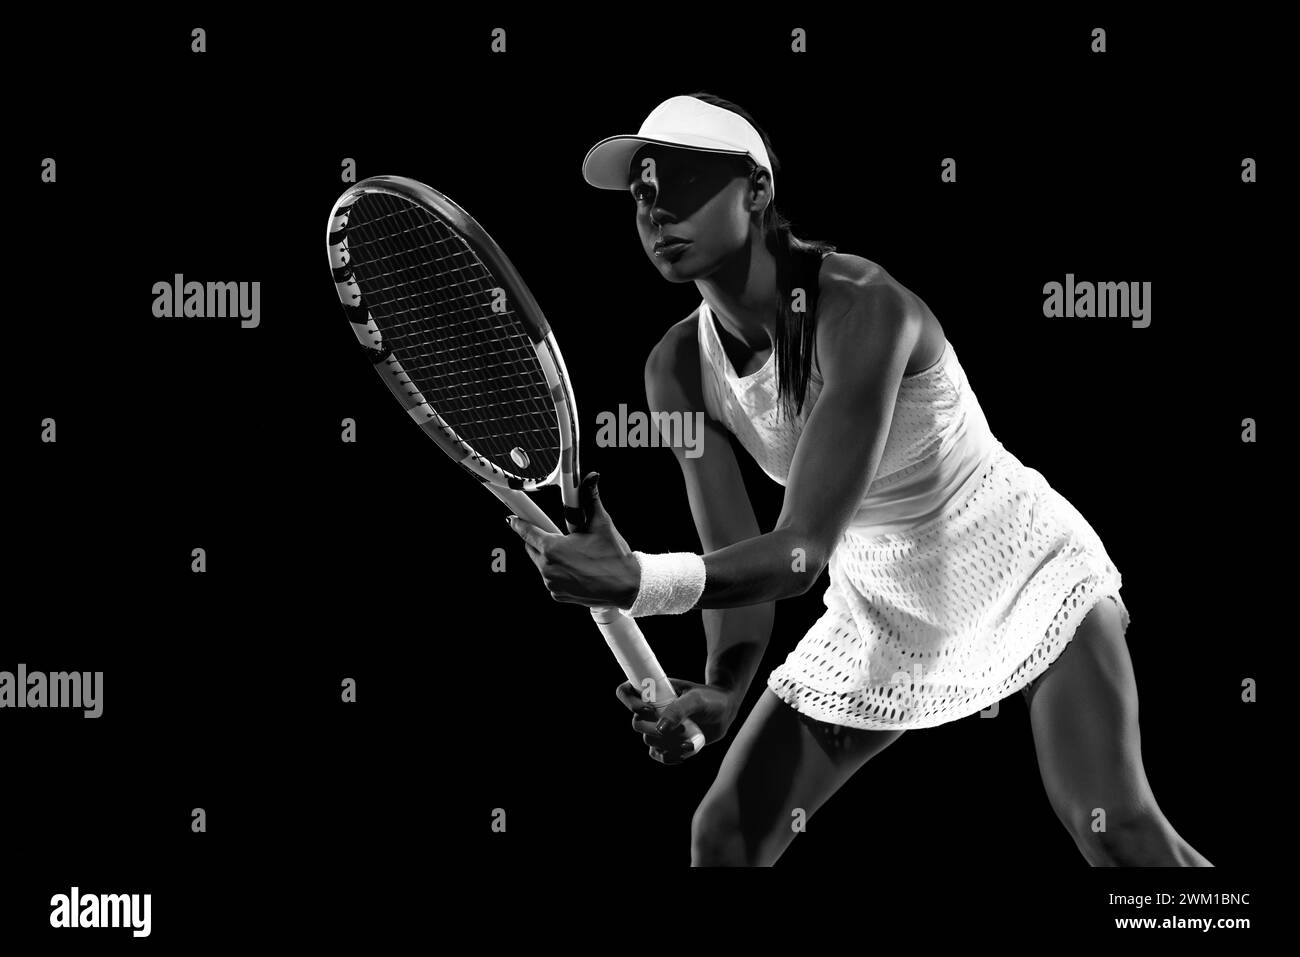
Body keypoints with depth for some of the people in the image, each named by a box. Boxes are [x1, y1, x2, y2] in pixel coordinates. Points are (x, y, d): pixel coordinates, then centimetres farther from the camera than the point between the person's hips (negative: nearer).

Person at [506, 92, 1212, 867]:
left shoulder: (862, 308, -31)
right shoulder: (681, 368, -12)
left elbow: (806, 548, -37)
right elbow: (737, 556, -13)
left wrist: (639, 583, -51)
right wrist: (722, 687, -34)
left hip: (1024, 570, -6)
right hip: (880, 611, 6)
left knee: (1117, 828, -20)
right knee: (727, 833, -1)